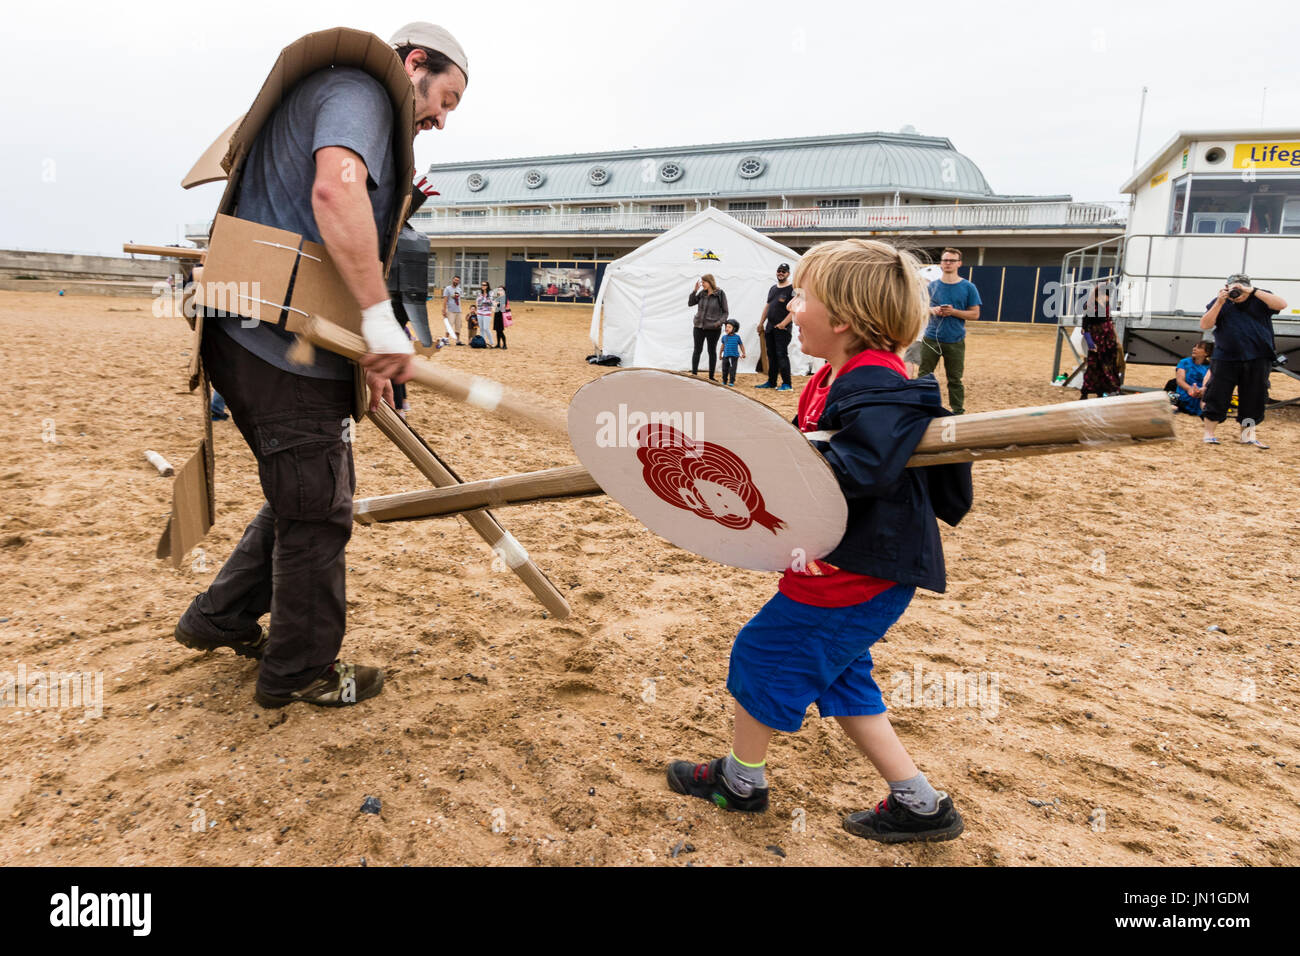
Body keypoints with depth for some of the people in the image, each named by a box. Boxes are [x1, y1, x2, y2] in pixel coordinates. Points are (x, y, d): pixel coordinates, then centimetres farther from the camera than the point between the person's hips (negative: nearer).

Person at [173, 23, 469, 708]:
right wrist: (380, 319, -27)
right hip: (282, 345, -10)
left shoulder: (320, 97, 27)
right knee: (317, 511, 2)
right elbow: (336, 190, -28)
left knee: (305, 498, 21)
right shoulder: (359, 90, -5)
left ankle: (220, 618, 33)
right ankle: (300, 672, 18)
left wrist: (365, 359, 19)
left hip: (252, 337, 10)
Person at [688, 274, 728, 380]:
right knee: (697, 350, 4)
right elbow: (690, 303, 5)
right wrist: (695, 290, -5)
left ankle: (711, 376, 14)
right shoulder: (702, 293, 3)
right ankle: (694, 373, 9)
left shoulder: (720, 294, -5)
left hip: (713, 328, -3)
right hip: (699, 327, 3)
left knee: (712, 351, 7)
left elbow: (725, 312, -2)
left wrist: (720, 322, -19)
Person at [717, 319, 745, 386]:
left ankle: (731, 382, 1)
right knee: (725, 370, 5)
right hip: (725, 356, 3)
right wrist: (720, 354, 26)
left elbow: (741, 345, 10)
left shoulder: (737, 337, -2)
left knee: (732, 370, -7)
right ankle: (724, 381, 21)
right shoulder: (724, 337, 6)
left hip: (734, 356, -3)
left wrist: (743, 353, 9)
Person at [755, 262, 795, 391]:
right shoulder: (773, 288, 18)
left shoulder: (792, 288, -7)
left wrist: (783, 323, -21)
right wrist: (761, 323, 17)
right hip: (770, 327, 8)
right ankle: (771, 382, 21)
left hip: (782, 328, -8)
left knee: (782, 355, -10)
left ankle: (787, 384, -6)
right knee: (771, 355, 12)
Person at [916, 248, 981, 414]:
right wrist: (933, 310, -9)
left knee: (955, 379, 5)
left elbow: (975, 314, 0)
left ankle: (958, 412, 14)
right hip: (931, 339, 2)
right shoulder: (932, 285, 6)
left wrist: (954, 312, -15)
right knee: (923, 375, 3)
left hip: (955, 341, -2)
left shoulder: (968, 287, 0)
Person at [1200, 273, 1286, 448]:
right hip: (1225, 359, -1)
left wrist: (1252, 291, -20)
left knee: (1254, 399, 7)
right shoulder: (1219, 302, 3)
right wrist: (1220, 303, -15)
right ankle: (1209, 433, 6)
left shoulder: (1260, 298, 4)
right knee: (1217, 396, -2)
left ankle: (1248, 434, 18)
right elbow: (1205, 325, -5)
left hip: (1257, 360, 1)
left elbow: (1281, 304, -14)